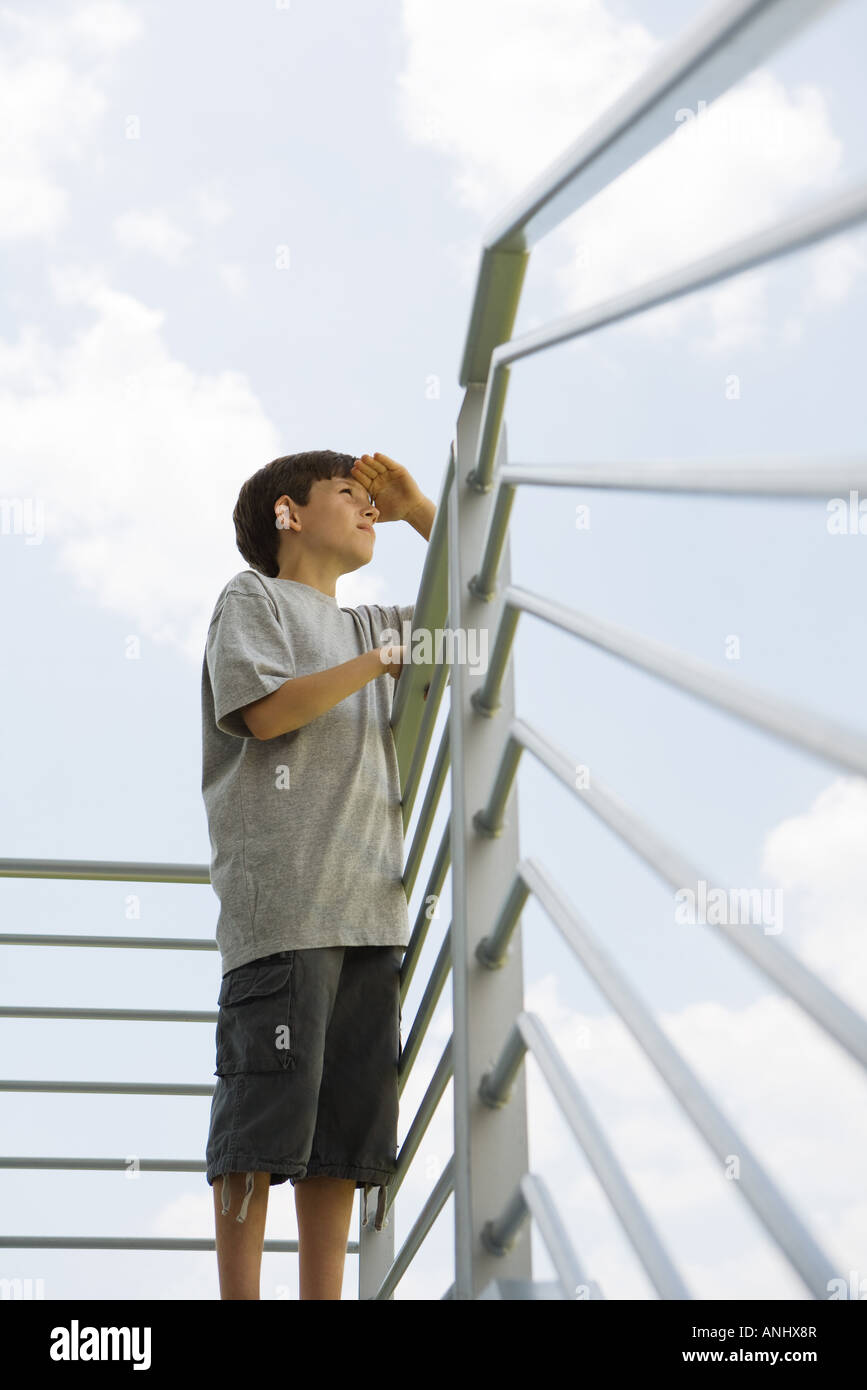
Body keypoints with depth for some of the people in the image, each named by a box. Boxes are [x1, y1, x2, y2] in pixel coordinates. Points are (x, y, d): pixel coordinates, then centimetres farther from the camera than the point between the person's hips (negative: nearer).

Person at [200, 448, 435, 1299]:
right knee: (266, 1108, -10)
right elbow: (265, 709, -10)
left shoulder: (370, 625, 27)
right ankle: (240, 1297, -6)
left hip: (368, 907, 7)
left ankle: (324, 1295, 6)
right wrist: (378, 663, -3)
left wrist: (417, 511, 22)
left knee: (348, 1125, 3)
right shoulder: (253, 599, 7)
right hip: (281, 900, -7)